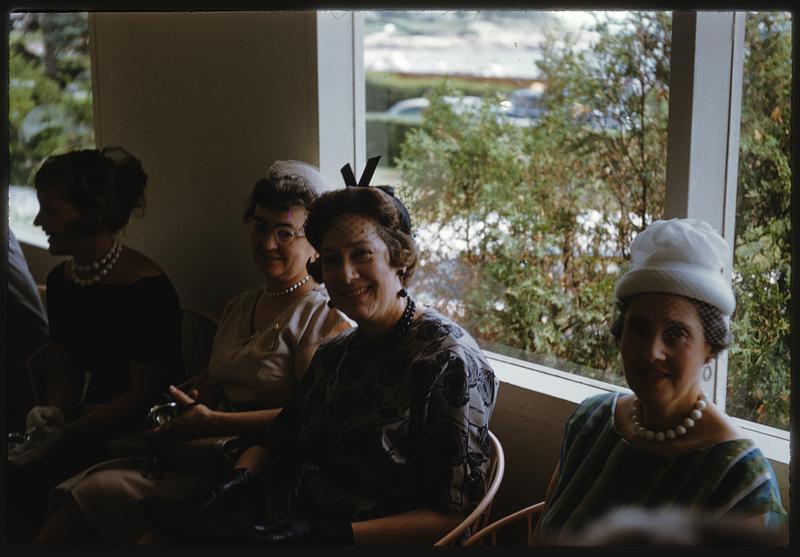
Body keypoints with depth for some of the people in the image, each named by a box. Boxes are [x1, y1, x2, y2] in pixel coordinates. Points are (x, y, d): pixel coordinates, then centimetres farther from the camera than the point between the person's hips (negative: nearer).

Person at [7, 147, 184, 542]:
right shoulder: (61, 280, 7)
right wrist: (51, 413, -7)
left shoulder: (147, 288, -17)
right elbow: (63, 371, 14)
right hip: (93, 419, 7)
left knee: (25, 478, -22)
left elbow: (146, 393, -15)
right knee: (13, 465, -15)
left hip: (142, 434, -7)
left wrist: (66, 435, -20)